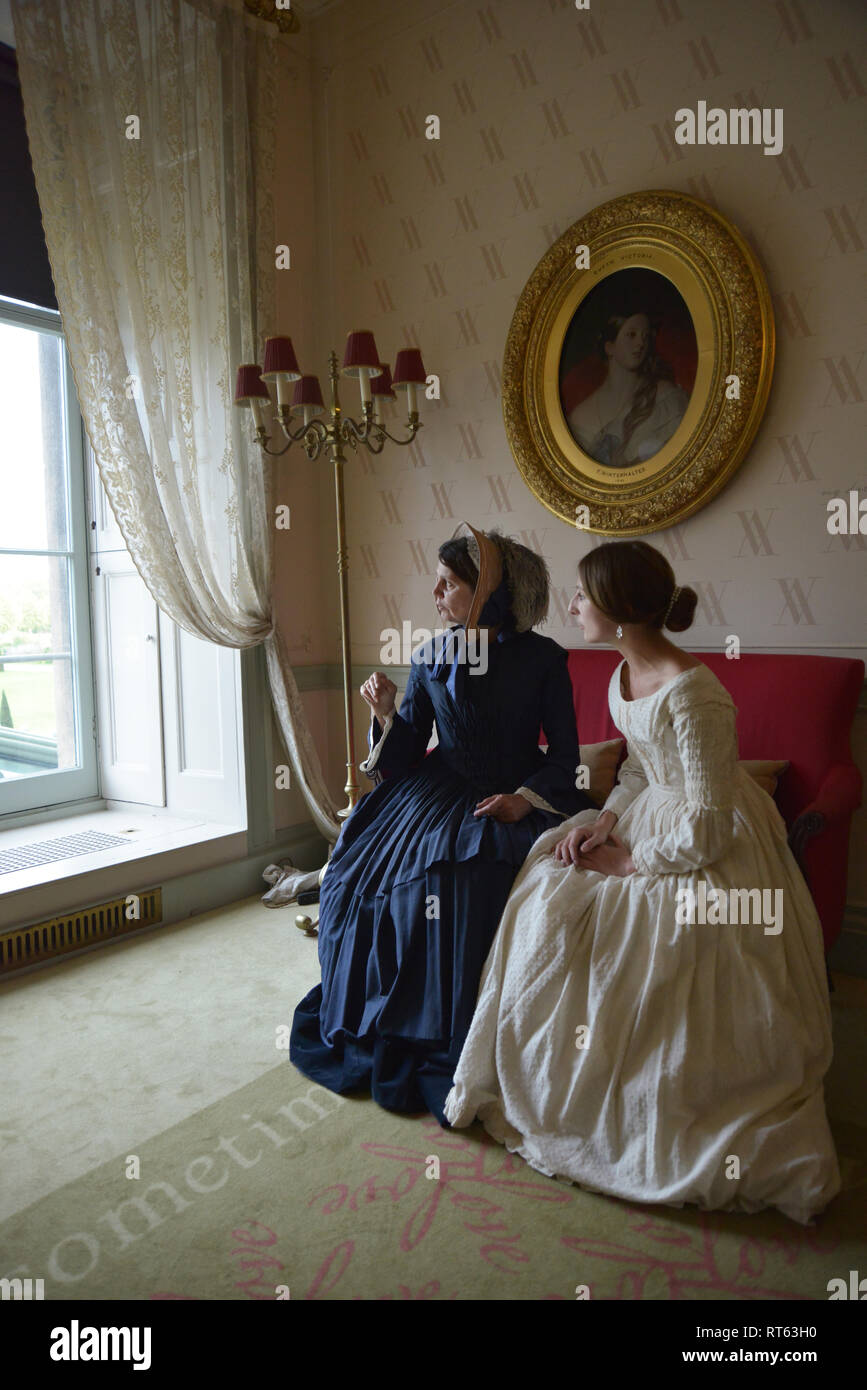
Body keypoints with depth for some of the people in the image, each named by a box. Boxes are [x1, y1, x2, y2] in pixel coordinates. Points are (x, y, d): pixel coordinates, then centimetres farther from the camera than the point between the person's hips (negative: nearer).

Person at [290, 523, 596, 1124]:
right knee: (364, 872, -18)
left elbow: (565, 754, 0)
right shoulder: (430, 657, 6)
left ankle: (458, 1056, -8)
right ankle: (394, 1039, 2)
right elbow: (407, 753, 5)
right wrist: (388, 713, -14)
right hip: (436, 797, 4)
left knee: (464, 887, -29)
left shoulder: (541, 658, -2)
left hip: (511, 801, -3)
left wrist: (524, 798, -16)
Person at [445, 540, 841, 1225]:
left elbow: (708, 825, -25)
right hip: (652, 820, 9)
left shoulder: (693, 693, -29)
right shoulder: (624, 675, -1)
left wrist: (632, 861, -15)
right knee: (554, 899, 2)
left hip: (711, 855, -8)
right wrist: (605, 820, -2)